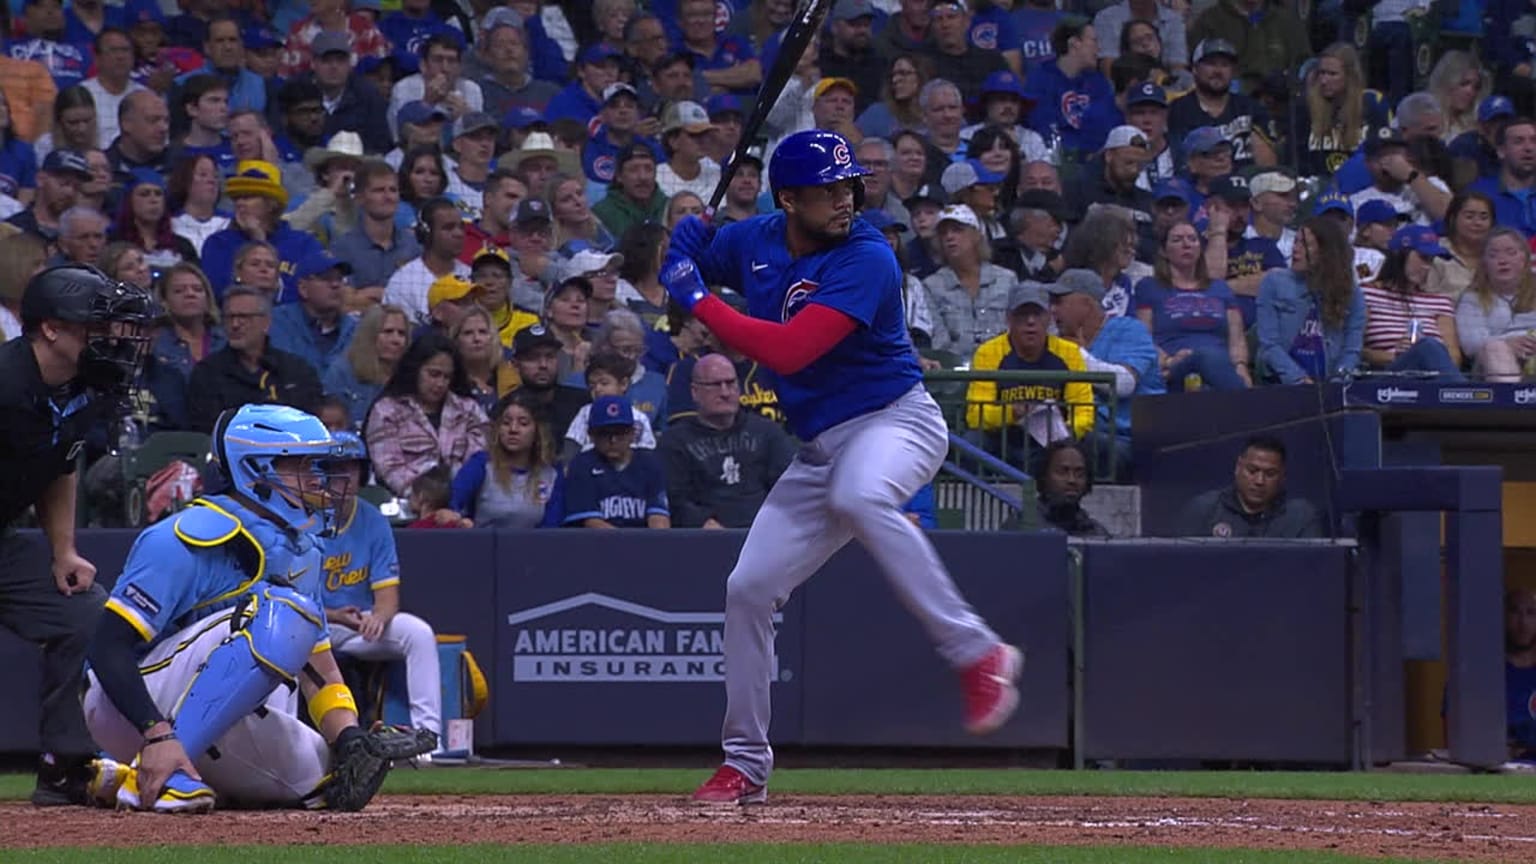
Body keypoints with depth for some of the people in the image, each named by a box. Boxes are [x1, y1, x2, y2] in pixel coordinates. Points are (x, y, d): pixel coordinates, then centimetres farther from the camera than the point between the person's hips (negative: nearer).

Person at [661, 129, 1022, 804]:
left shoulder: (866, 260, -20)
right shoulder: (752, 243, 2)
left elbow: (788, 350, -29)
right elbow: (679, 264, 21)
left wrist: (699, 300, -21)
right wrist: (685, 231, -4)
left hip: (896, 420, -7)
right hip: (819, 447, 7)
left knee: (858, 496, -41)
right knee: (748, 589, 4)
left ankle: (977, 653, -38)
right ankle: (745, 764, 19)